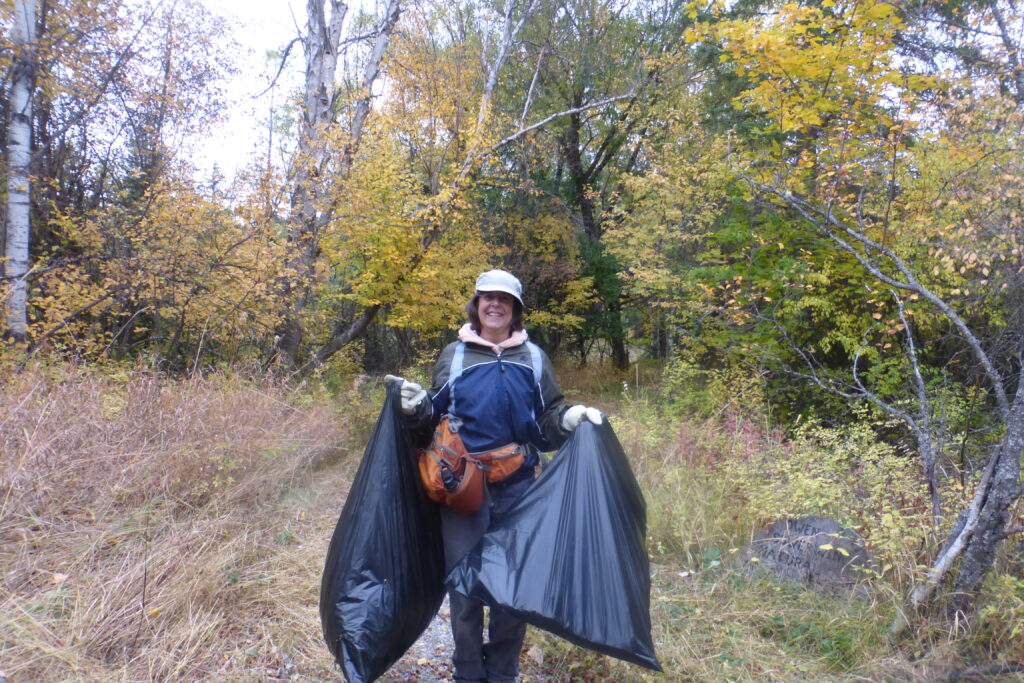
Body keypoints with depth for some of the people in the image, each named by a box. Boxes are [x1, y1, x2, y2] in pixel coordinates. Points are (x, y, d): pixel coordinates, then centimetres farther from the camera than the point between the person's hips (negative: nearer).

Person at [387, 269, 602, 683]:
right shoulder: (455, 354, 6)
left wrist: (573, 418, -8)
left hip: (517, 486, 1)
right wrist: (416, 405, -12)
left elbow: (548, 417, 11)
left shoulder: (532, 357, 8)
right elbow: (435, 416, 8)